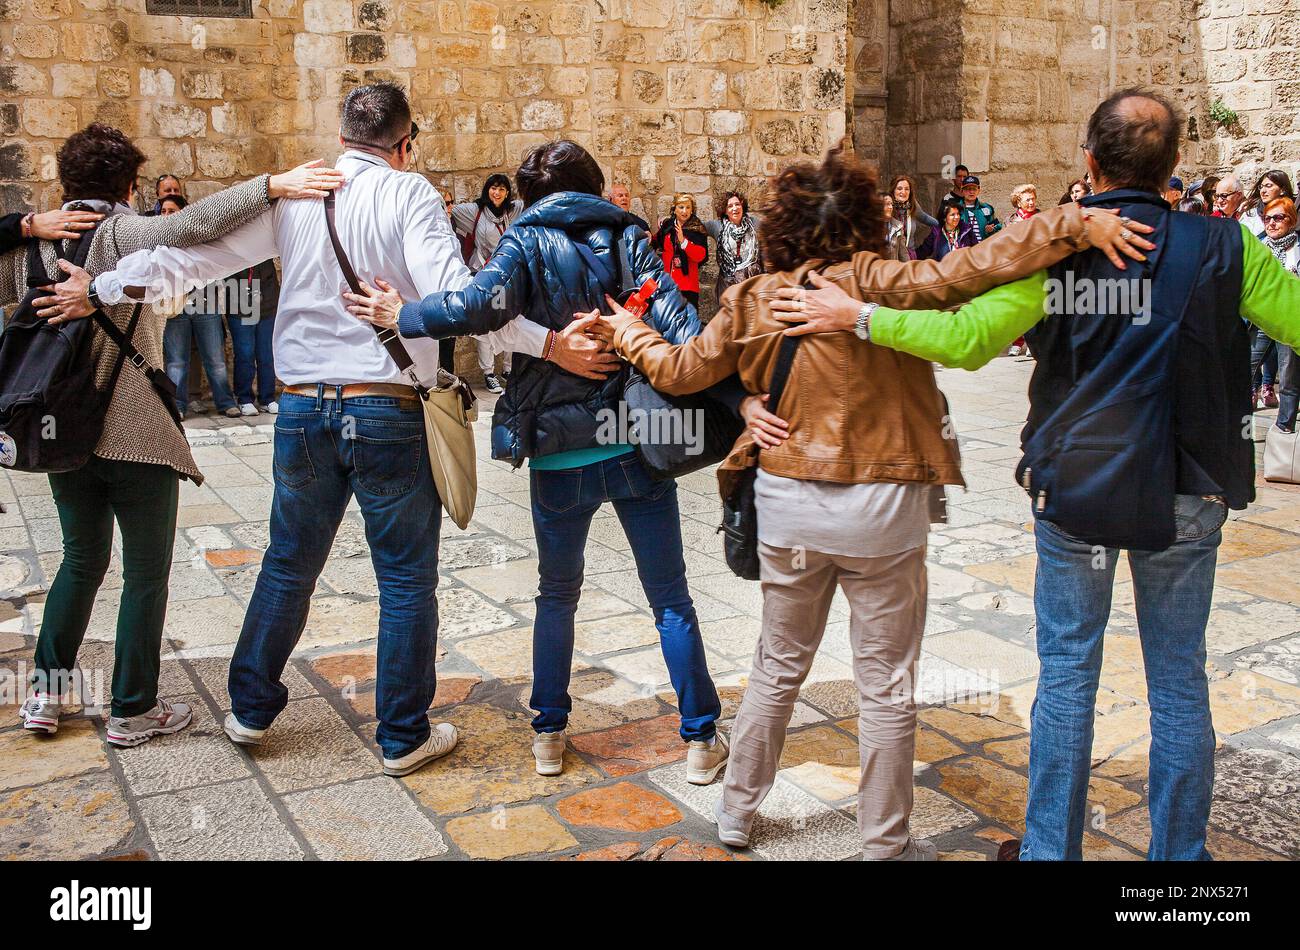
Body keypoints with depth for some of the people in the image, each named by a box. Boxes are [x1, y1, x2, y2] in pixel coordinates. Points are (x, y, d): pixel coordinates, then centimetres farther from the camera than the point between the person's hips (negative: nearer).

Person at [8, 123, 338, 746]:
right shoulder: (122, 234, -11)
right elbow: (193, 223, -30)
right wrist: (274, 185, -38)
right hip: (134, 432, -6)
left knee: (82, 559, 23)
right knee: (146, 573, 6)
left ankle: (46, 691, 27)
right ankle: (133, 712, 14)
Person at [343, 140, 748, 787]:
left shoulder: (527, 241, -2)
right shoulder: (629, 237, 4)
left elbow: (483, 304, -22)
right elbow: (679, 325, -9)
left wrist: (401, 315, -9)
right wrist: (738, 396, -14)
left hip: (560, 458, -1)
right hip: (639, 447, 1)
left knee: (557, 595, 19)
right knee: (670, 599, 11)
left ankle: (549, 735, 24)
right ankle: (700, 740, 15)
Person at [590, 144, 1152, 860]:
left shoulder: (753, 304, -1)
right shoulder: (880, 283, -12)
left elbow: (676, 371, 7)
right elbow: (975, 266, -24)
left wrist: (627, 332, 24)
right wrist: (1078, 225, -20)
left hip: (787, 505, 4)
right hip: (880, 508, -4)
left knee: (778, 667, 21)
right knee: (886, 686, 11)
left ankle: (736, 812, 34)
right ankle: (886, 844, 23)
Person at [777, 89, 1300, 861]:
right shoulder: (1225, 246, -7)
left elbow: (967, 339, -20)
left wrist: (858, 316, -12)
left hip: (1075, 485, -1)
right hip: (1188, 492, 1)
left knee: (1067, 673, 9)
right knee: (1180, 680, 12)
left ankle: (1050, 848, 19)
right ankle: (1180, 851, 23)